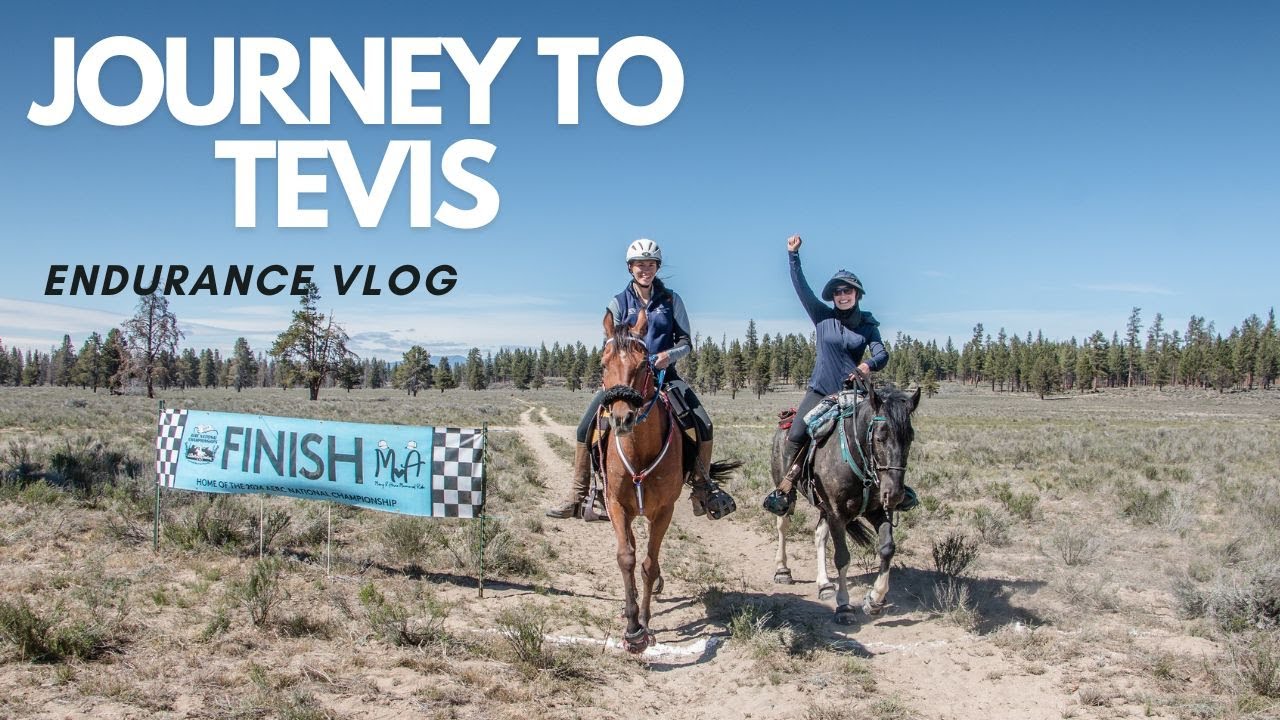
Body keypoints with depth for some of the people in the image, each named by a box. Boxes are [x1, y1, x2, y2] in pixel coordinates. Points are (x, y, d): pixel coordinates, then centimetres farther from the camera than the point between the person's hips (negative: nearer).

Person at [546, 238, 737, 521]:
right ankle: (578, 497, -5)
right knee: (586, 428, -15)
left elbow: (686, 342, 2)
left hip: (664, 374, 0)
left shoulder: (671, 300, 5)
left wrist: (669, 354, -19)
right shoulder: (619, 303, 5)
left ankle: (702, 489, 4)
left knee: (703, 425, -16)